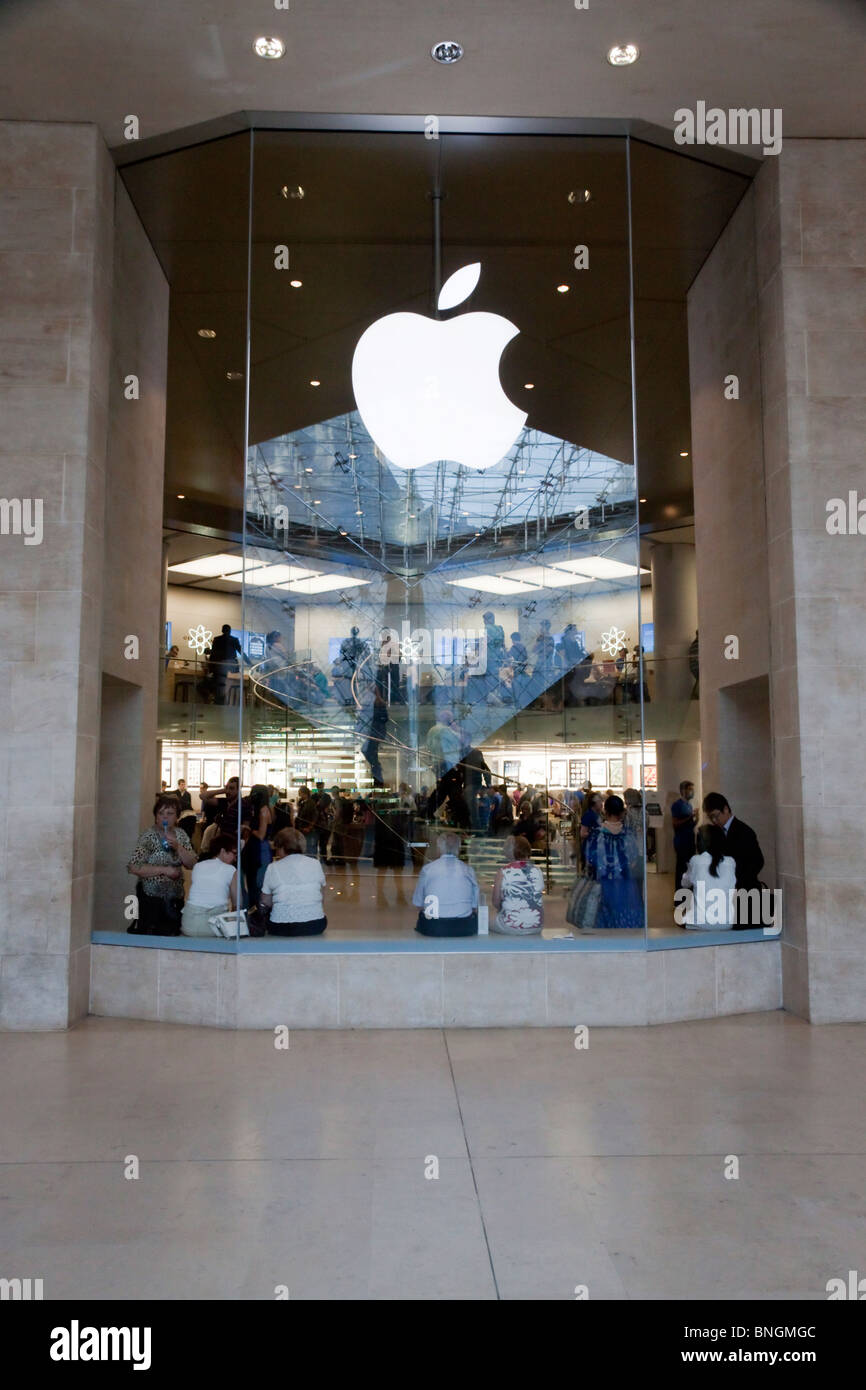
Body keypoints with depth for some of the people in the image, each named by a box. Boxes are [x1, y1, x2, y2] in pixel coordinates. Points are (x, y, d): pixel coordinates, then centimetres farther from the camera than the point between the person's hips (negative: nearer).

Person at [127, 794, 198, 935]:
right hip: (152, 898, -5)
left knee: (174, 935, 10)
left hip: (176, 898, 5)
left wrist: (178, 847, -14)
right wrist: (164, 870, -19)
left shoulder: (180, 834, 6)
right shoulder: (149, 836, -10)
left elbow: (191, 864, 1)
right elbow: (133, 867, -19)